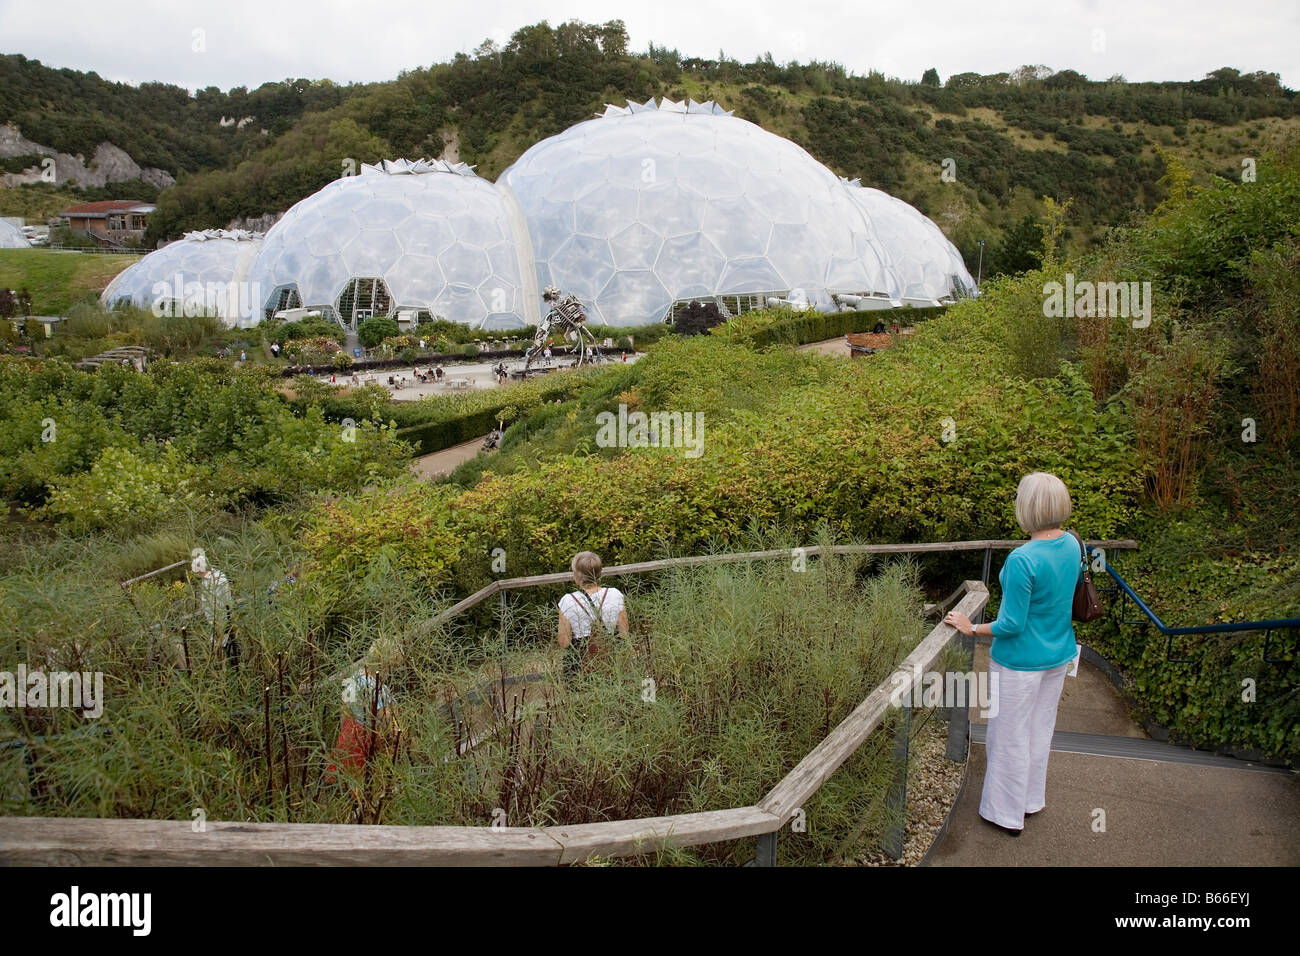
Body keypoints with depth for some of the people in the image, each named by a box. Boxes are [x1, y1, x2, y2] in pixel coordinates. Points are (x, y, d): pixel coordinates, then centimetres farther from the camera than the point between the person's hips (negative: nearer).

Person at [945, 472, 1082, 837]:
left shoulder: (1022, 560, -30)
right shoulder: (1072, 545, -7)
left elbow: (1012, 625, -24)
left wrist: (972, 628, -10)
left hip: (1021, 661, -7)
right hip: (1059, 655, 7)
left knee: (1011, 738, 10)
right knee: (1040, 730, 23)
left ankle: (1008, 813, 26)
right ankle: (1032, 800, 41)